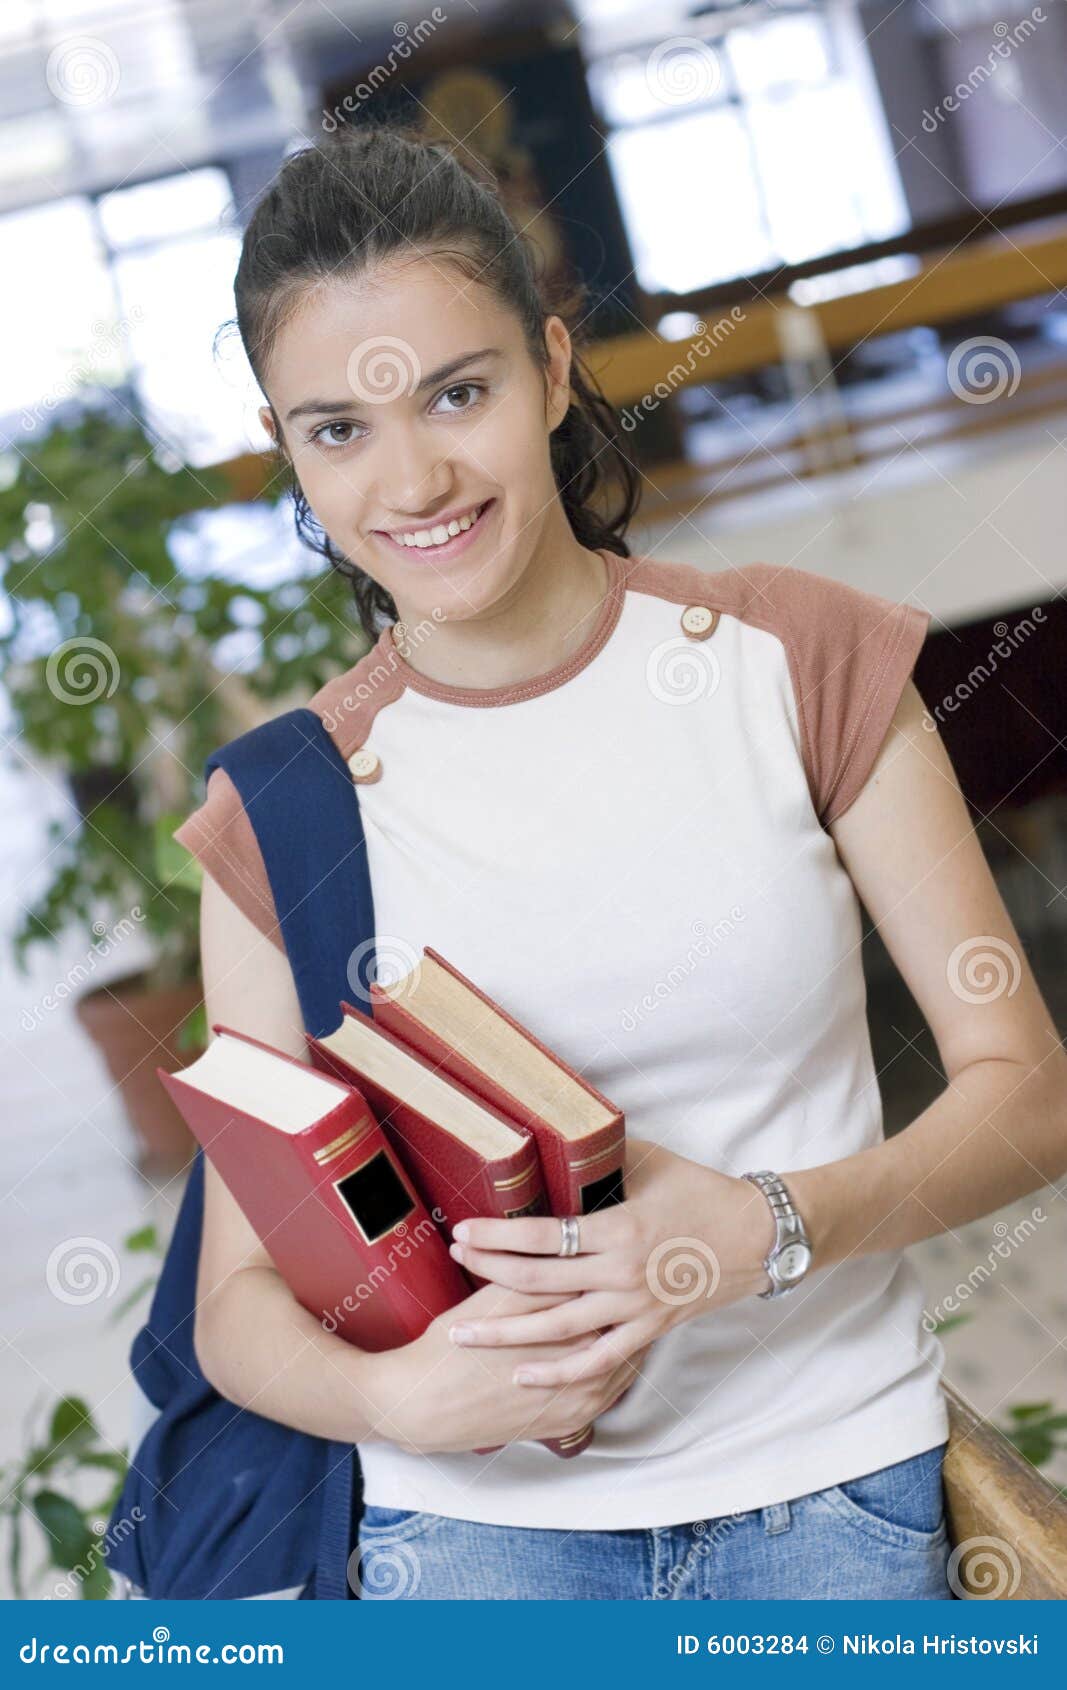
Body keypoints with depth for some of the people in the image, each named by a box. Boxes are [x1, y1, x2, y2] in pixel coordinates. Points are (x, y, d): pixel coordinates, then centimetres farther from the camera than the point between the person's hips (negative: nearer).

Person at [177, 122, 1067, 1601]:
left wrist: (770, 1227, -16)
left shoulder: (798, 656, 0)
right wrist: (398, 1392, -19)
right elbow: (240, 1297, 3)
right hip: (482, 1514, 0)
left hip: (833, 1480, 0)